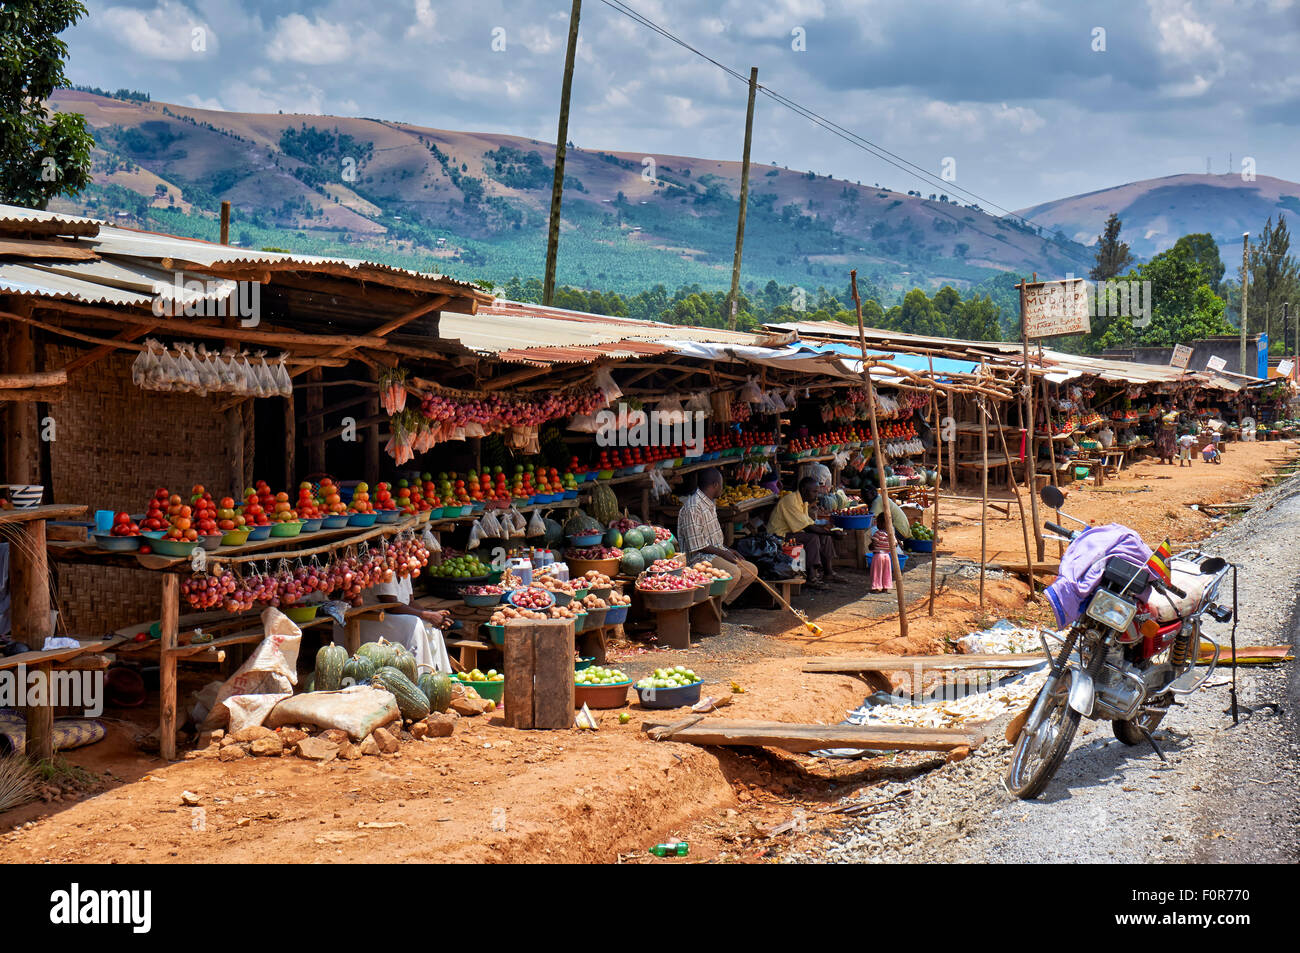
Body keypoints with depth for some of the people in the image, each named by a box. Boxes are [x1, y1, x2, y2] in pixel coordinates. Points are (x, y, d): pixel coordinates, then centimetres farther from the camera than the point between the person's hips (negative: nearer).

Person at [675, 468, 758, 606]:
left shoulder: (710, 504, 14)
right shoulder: (692, 508, -19)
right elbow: (696, 546, -20)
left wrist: (728, 551, 10)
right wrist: (723, 552, -14)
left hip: (715, 552, 10)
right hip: (699, 557, -10)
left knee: (752, 570, 2)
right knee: (733, 572, -31)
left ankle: (723, 602, 6)